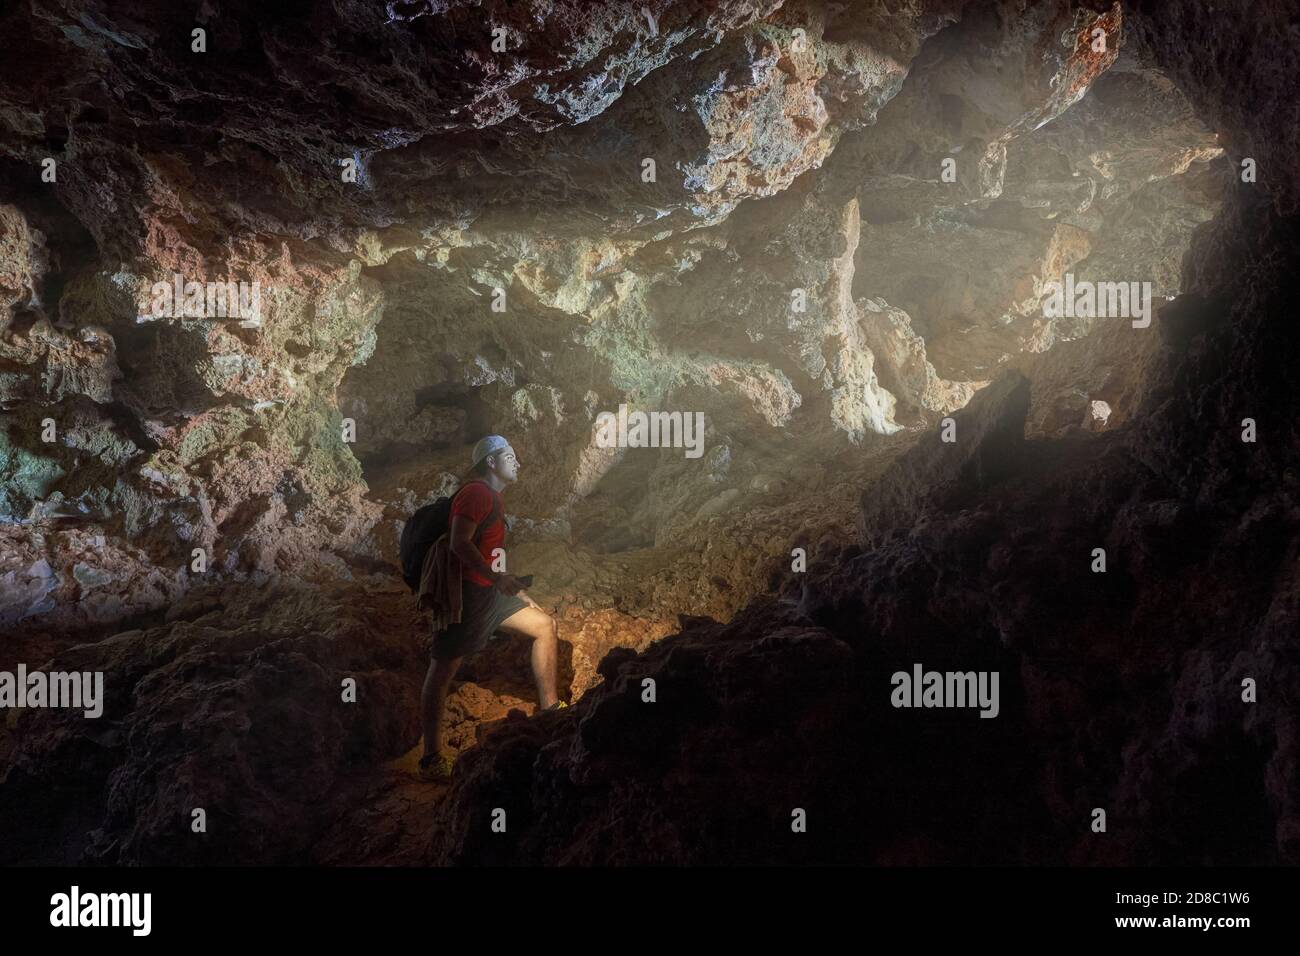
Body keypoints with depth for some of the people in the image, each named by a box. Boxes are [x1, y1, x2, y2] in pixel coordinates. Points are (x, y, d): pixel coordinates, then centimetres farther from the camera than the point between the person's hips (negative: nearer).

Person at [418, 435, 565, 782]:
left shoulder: (492, 498, 20)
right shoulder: (476, 492, -12)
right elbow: (459, 543, -23)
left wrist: (517, 591, 23)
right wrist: (496, 577, -29)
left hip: (487, 590, 10)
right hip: (465, 592, -10)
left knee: (545, 626, 10)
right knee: (444, 668, -6)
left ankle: (550, 709, 15)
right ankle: (431, 759, -6)